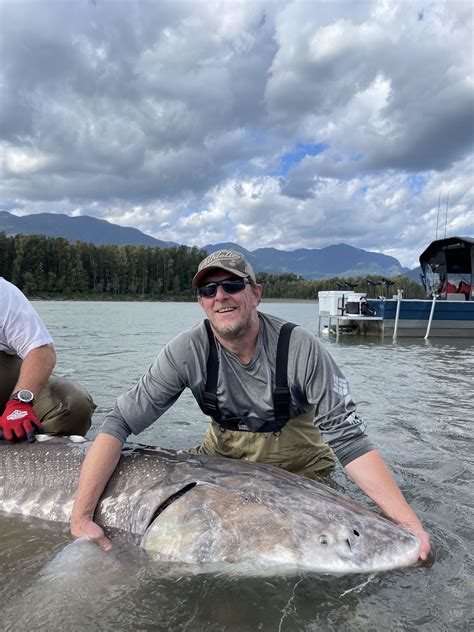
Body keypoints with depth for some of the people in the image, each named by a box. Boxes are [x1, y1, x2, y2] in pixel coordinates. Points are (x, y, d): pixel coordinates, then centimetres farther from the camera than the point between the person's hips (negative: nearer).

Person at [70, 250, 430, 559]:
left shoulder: (301, 348, -24)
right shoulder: (187, 352, -20)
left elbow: (349, 439, -22)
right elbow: (120, 424, -20)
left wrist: (409, 523, -31)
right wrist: (81, 517, -27)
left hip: (301, 473, -1)